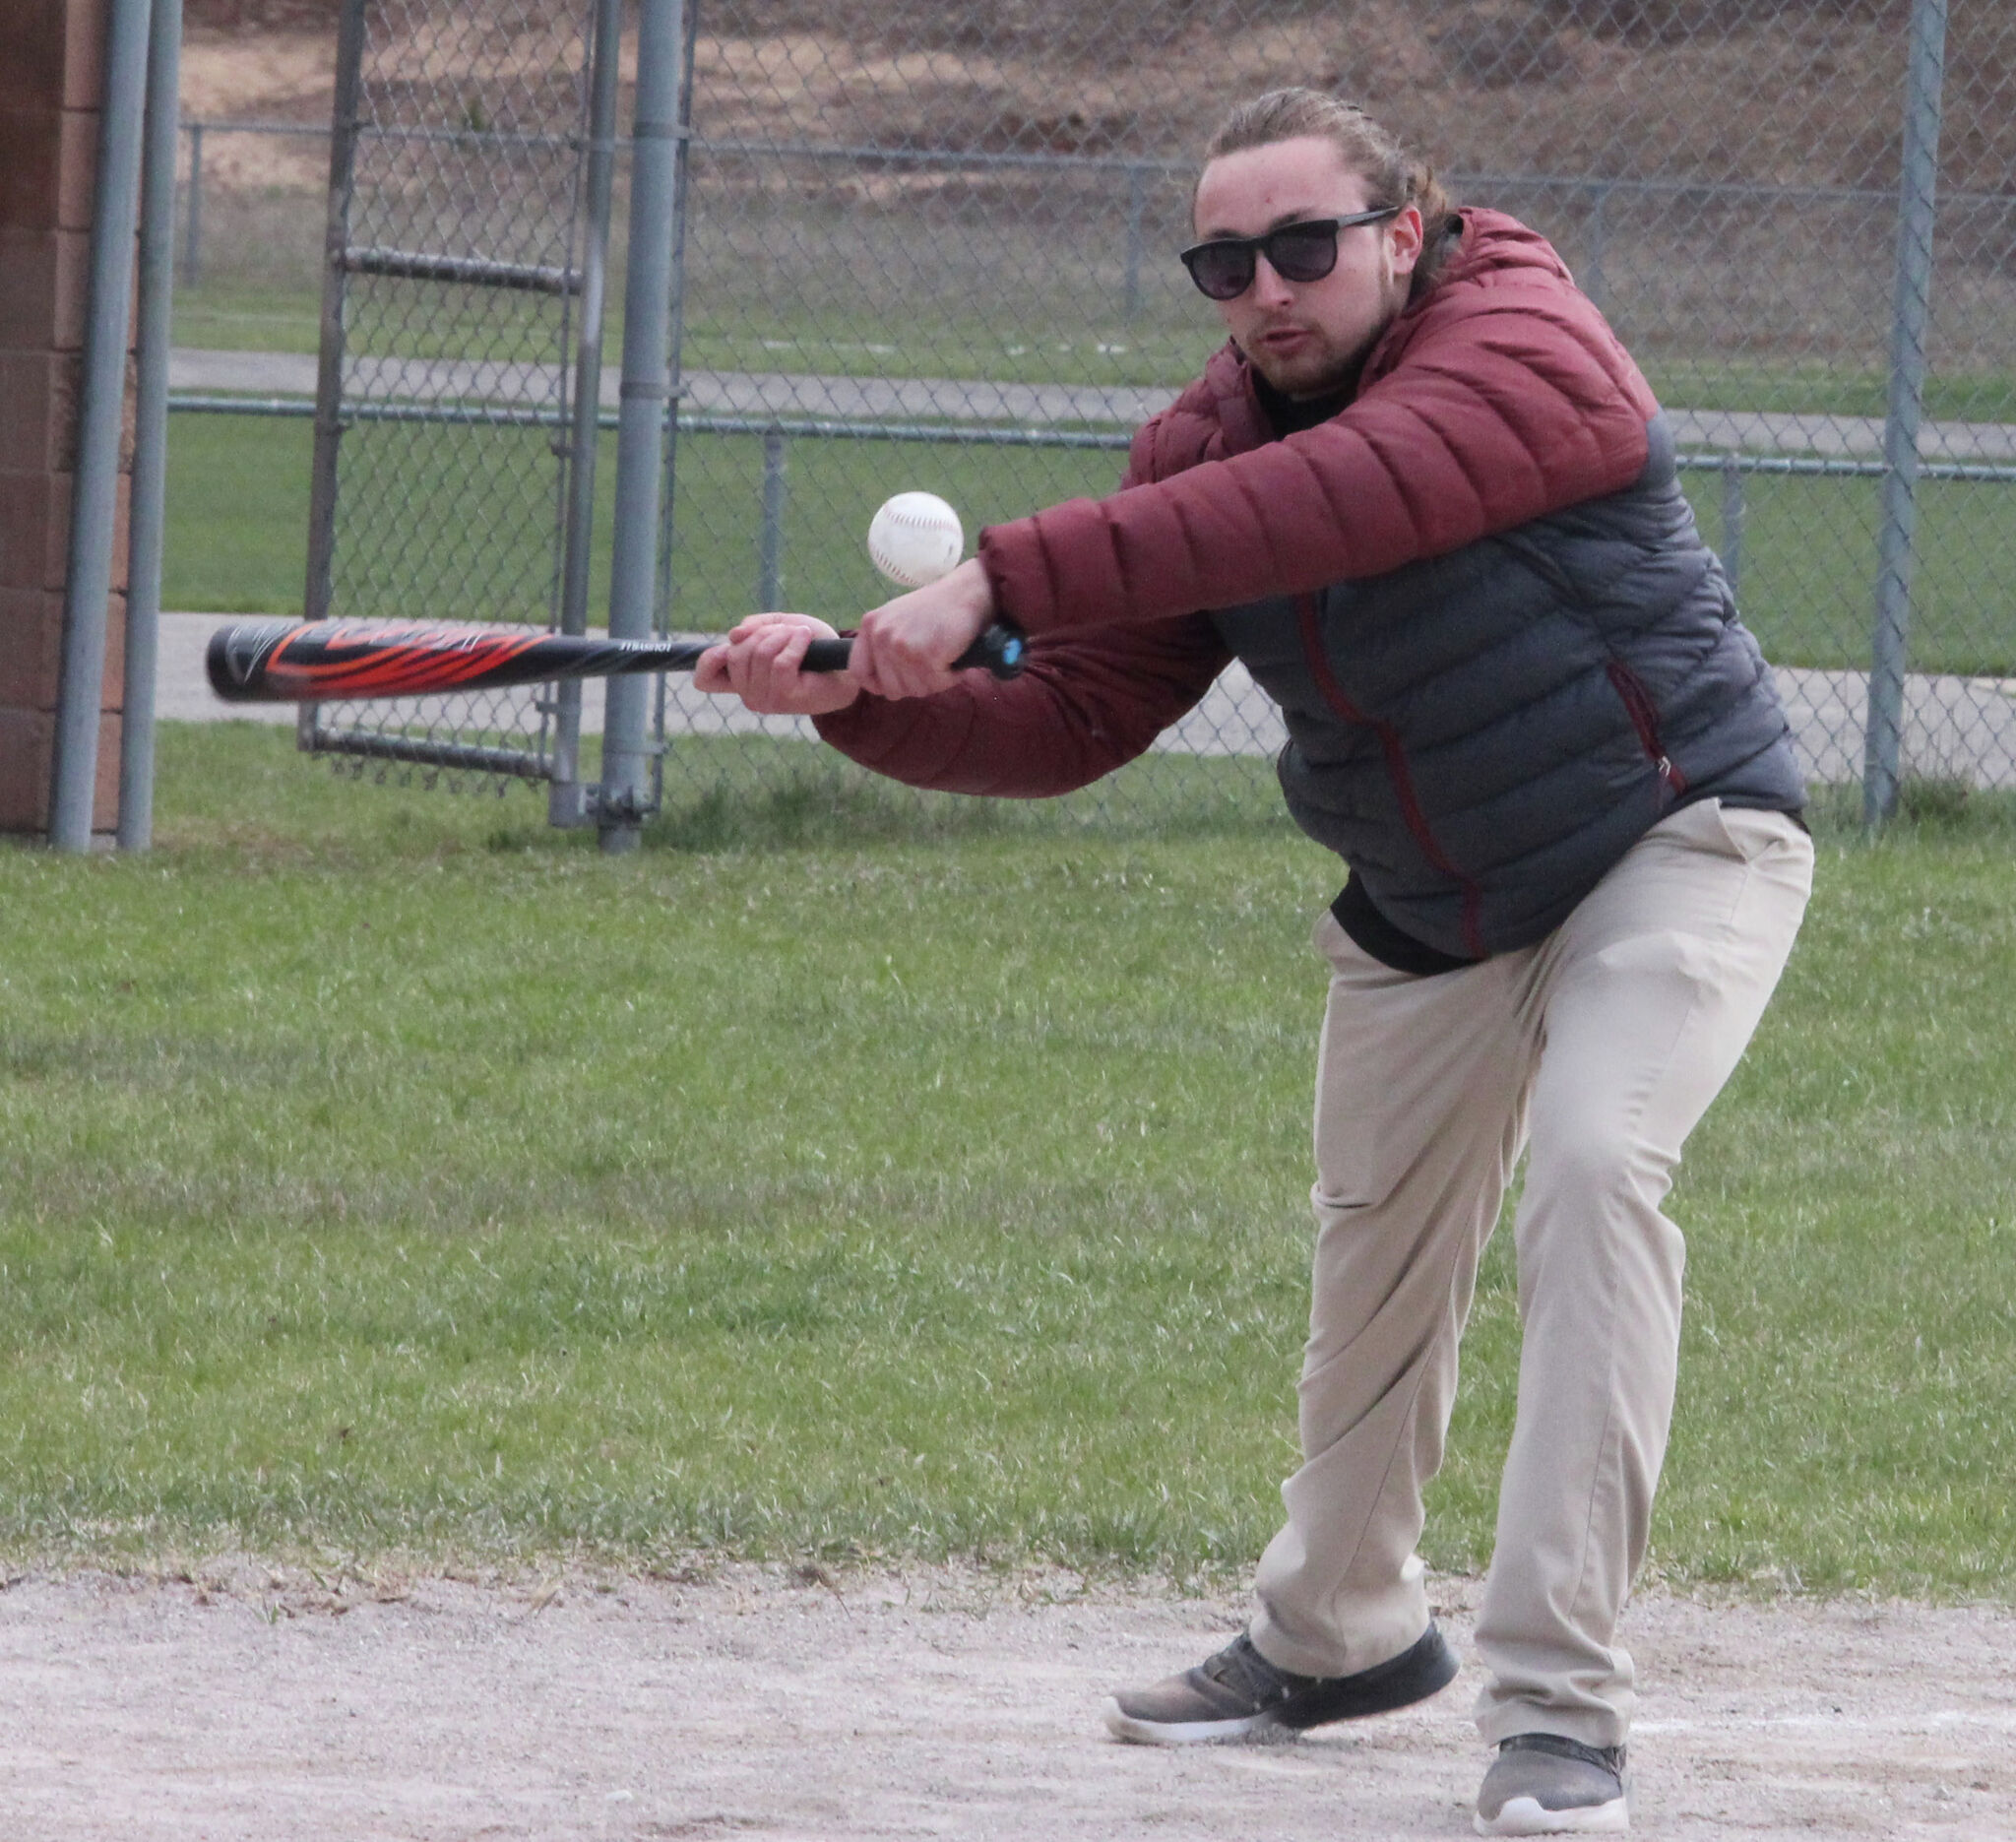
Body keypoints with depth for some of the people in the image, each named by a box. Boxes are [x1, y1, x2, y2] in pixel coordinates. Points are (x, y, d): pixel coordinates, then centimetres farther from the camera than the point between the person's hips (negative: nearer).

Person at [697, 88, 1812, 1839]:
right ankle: (1337, 1633, 43)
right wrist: (856, 694, -29)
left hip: (1675, 845, -7)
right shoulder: (1206, 444, -8)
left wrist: (999, 579, -52)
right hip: (1426, 905, 7)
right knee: (1375, 1254, 17)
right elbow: (1066, 724, -9)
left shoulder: (1524, 345, -29)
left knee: (1593, 1169, -27)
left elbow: (1324, 505, -47)